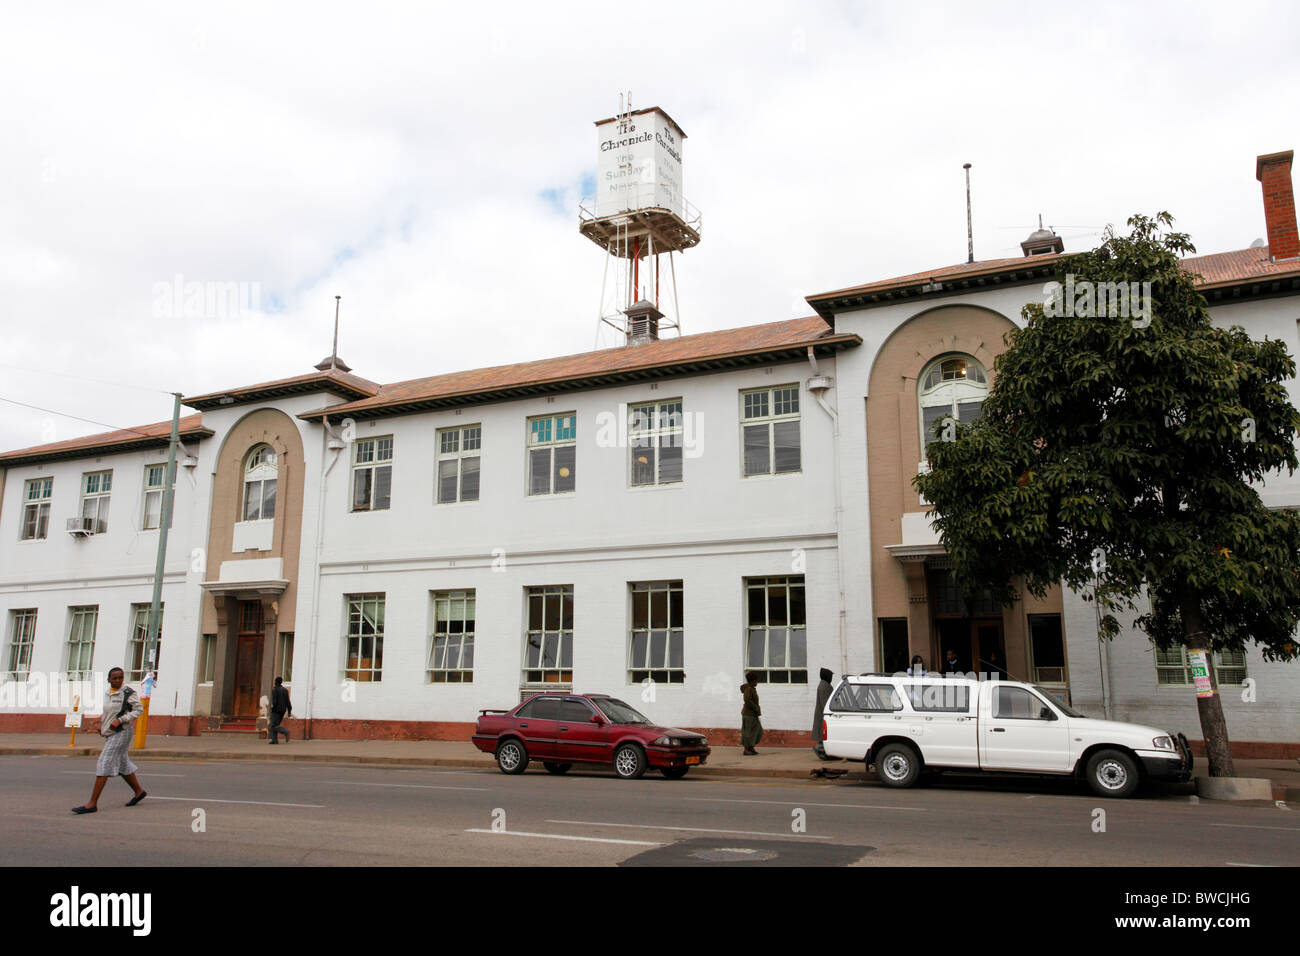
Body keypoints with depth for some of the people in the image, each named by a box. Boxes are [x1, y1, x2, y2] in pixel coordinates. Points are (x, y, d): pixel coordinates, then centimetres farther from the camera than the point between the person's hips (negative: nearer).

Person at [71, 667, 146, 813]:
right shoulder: (107, 693, 11)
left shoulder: (128, 693, -11)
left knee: (104, 764, -12)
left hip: (121, 732, -8)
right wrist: (101, 723, 9)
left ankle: (92, 803, -11)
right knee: (122, 765, 17)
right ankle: (139, 791, 33)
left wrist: (120, 720, -19)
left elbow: (139, 709, -11)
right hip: (109, 733, 8)